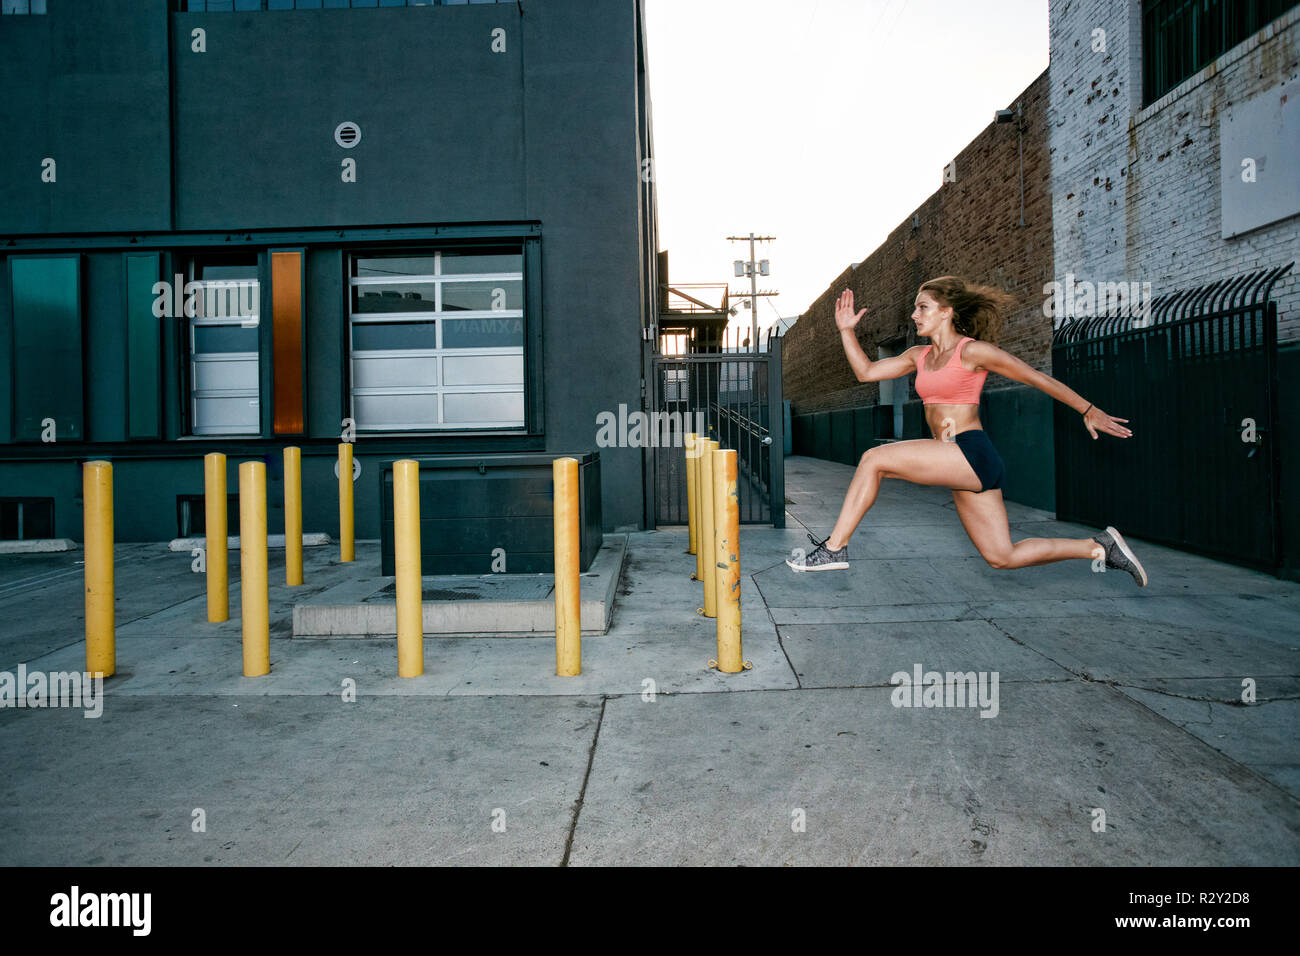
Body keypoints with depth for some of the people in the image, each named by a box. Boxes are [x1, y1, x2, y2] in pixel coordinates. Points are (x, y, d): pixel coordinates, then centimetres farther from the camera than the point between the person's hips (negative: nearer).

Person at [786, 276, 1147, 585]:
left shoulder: (972, 351, -6)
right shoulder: (920, 355, 17)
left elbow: (1039, 378, 0)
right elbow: (866, 372, 19)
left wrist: (1089, 411, 5)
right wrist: (846, 330, 11)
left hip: (973, 455, -9)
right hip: (956, 465, 9)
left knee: (874, 459, -17)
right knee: (1003, 557, 11)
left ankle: (834, 549, -13)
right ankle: (1100, 546, 22)